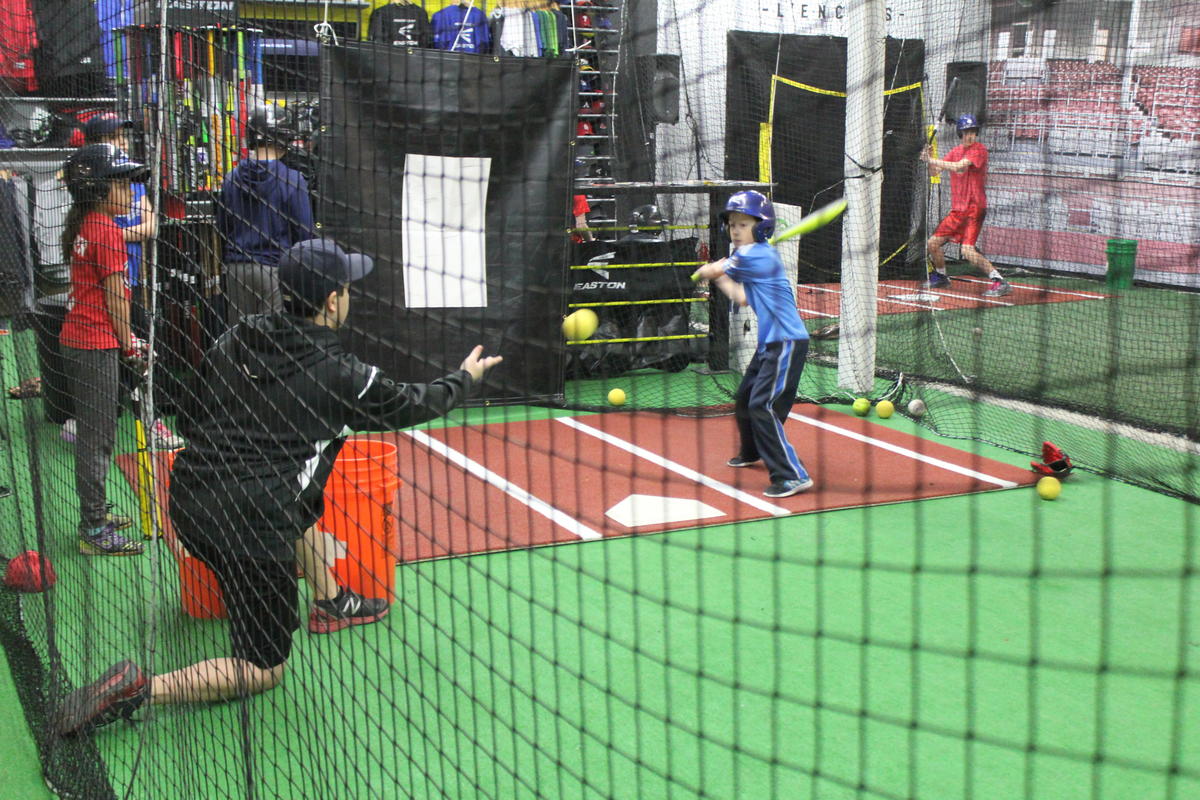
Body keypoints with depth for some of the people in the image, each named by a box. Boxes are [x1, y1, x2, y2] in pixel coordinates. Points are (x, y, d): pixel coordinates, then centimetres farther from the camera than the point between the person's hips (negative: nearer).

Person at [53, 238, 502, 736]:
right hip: (250, 529, -8)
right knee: (263, 671, 5)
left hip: (186, 500, 8)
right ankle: (139, 689, -11)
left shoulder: (236, 338, 5)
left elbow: (190, 418, 15)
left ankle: (331, 603, 43)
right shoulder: (340, 376, -9)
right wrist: (465, 379, 26)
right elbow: (410, 405, 8)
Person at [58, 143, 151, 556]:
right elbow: (114, 296, -15)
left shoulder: (85, 227, 12)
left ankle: (95, 512, 30)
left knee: (92, 434, 18)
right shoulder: (107, 230, -16)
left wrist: (125, 338, 15)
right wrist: (131, 344, -5)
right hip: (97, 345, -10)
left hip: (76, 338, 10)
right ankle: (95, 532, 0)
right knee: (98, 439, -5)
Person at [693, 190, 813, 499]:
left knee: (763, 406, -18)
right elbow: (743, 298, 16)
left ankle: (793, 476, -17)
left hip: (787, 342, -11)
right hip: (769, 343, 11)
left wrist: (708, 271, 18)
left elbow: (708, 271, -4)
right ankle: (751, 452, 49)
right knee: (745, 398, 25)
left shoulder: (755, 255, -16)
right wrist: (719, 276, 18)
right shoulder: (757, 257, 12)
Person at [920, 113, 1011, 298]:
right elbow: (934, 172, 11)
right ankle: (941, 277, 34)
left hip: (974, 208, -8)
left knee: (967, 250, -23)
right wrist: (929, 160, -10)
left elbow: (958, 166, -23)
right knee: (932, 244, 12)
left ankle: (999, 281, -20)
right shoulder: (955, 152, 14)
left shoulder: (980, 149, -10)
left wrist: (932, 160, -16)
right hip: (957, 209, 8)